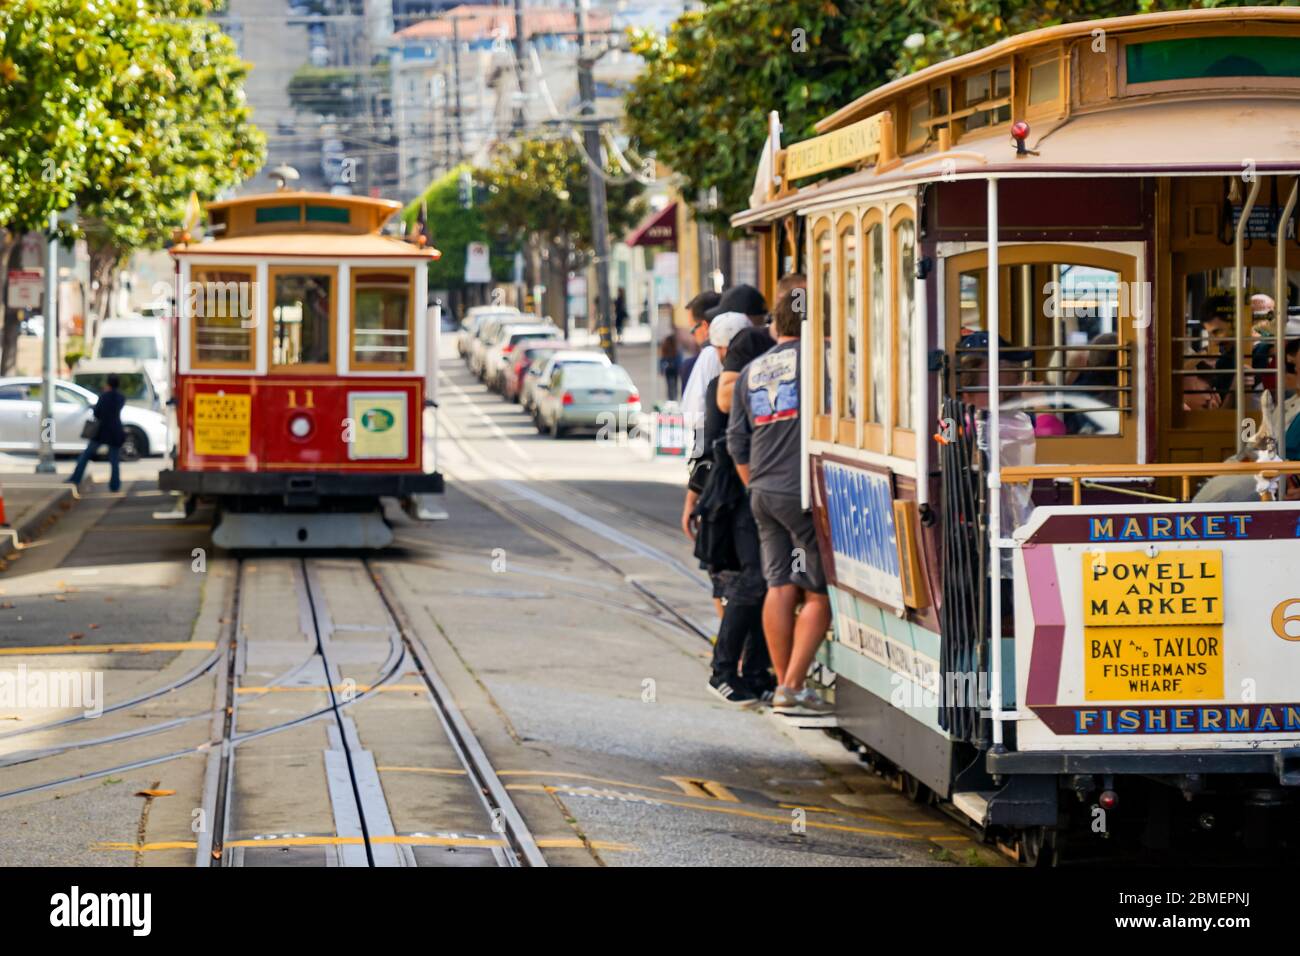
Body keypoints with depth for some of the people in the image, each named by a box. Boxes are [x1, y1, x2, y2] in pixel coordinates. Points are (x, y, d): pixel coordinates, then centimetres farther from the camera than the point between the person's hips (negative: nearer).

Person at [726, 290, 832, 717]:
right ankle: (793, 687, -9)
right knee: (818, 593, -3)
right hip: (804, 492, -7)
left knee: (779, 587, 8)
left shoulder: (750, 371, 16)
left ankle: (784, 686, 8)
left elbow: (737, 441, 18)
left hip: (763, 491, 7)